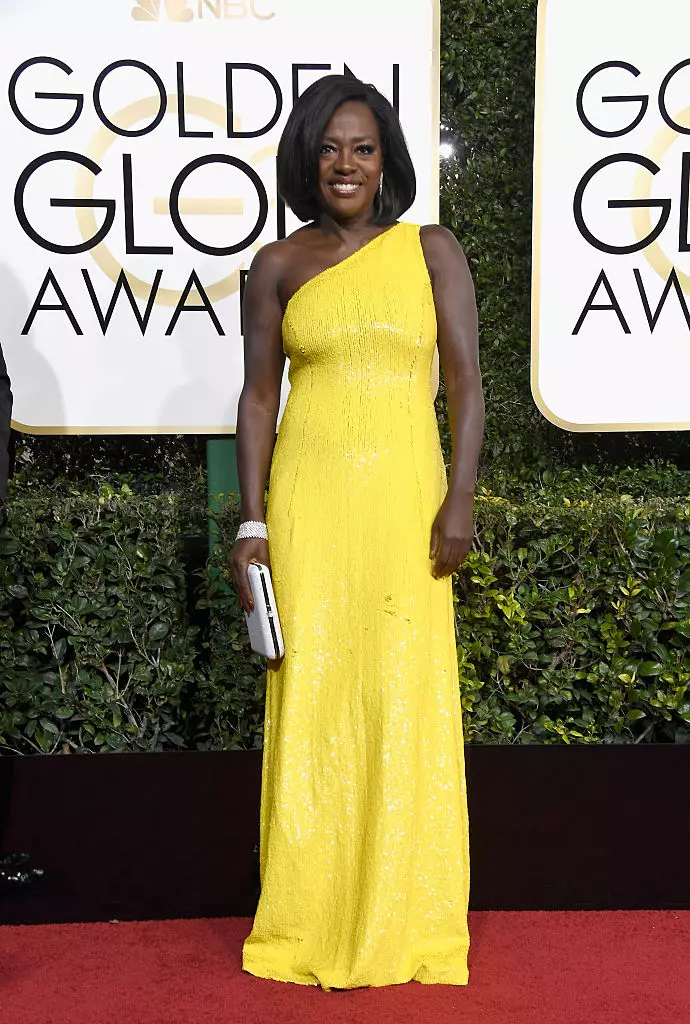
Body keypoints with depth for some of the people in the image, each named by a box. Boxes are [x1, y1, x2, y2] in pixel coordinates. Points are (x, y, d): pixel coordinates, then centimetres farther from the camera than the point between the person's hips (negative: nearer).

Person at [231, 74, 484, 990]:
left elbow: (466, 383, 1)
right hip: (308, 500, 1)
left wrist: (461, 499, -8)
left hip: (405, 496, 0)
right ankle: (311, 920, 17)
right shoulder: (278, 265, 7)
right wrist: (252, 521, 0)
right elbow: (258, 396, 6)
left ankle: (404, 915, 19)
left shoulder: (431, 251, 5)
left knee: (408, 700, 3)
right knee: (310, 696, 3)